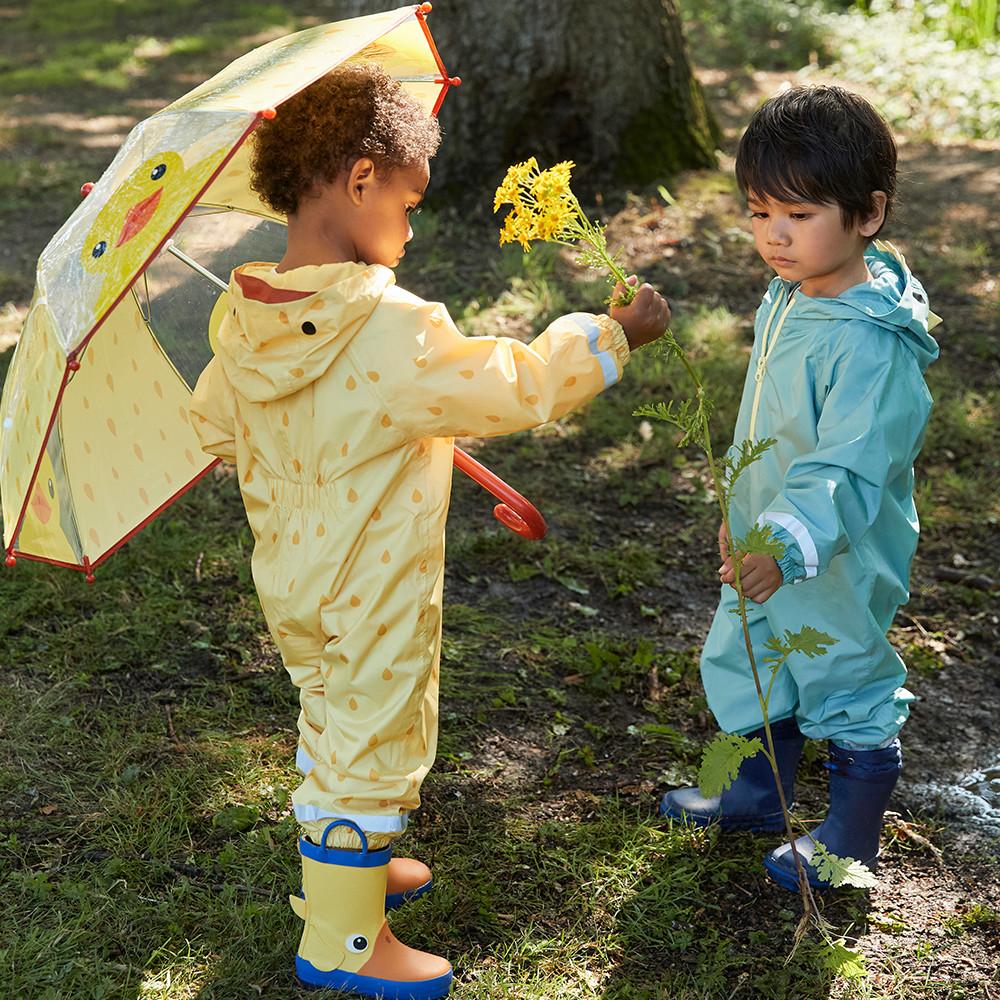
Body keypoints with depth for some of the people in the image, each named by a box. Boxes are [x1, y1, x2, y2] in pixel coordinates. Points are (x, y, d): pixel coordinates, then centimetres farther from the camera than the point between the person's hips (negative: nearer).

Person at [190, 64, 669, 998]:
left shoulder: (244, 324, -7)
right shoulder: (391, 329, -30)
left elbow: (214, 423, 8)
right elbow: (514, 387, -25)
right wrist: (616, 332, -11)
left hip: (290, 577, 8)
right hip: (372, 596, -8)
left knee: (332, 722, 26)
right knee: (374, 746, 9)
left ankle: (341, 870, 47)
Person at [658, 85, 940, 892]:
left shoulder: (873, 342, -30)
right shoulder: (788, 297, 0)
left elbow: (849, 469, -36)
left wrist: (788, 543, -49)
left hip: (839, 561, -9)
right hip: (769, 542, 9)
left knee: (847, 684, 10)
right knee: (752, 665, 24)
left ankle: (850, 840, 31)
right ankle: (757, 795, 47)